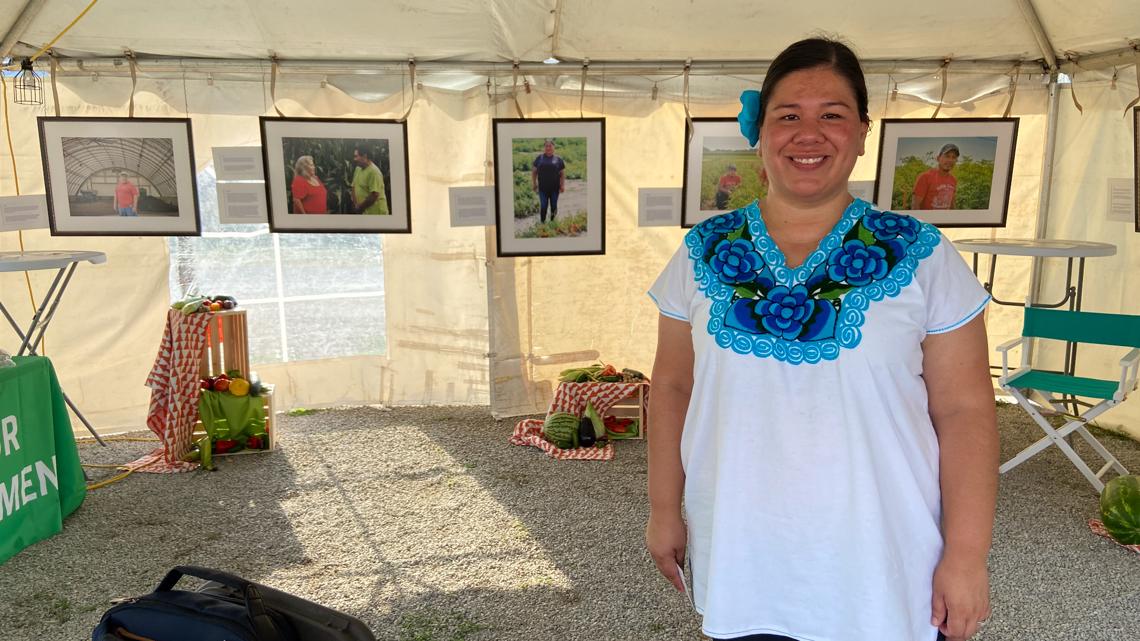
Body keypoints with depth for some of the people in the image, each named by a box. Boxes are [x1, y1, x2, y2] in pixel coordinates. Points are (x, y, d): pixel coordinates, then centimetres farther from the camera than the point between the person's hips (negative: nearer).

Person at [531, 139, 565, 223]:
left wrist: (562, 185, -2)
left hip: (555, 188, 0)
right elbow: (534, 171, 9)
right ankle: (542, 222, 13)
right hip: (543, 188, 0)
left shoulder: (558, 159, 4)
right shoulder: (539, 158, 5)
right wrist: (534, 183, 4)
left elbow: (562, 173, 5)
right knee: (543, 206, 0)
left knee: (554, 206, 8)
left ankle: (553, 221, 23)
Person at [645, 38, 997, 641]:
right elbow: (672, 387, 4)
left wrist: (967, 555, -6)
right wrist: (664, 509, 4)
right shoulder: (703, 253, -1)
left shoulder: (921, 257, -6)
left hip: (882, 564, -1)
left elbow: (964, 412, -5)